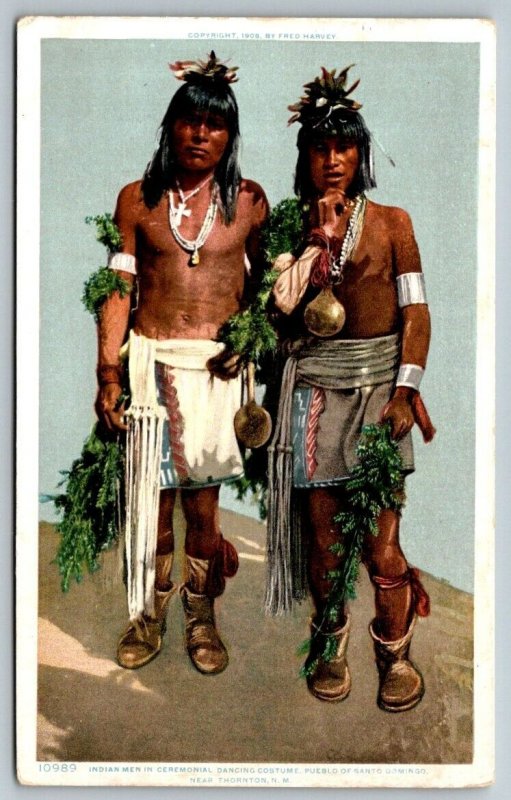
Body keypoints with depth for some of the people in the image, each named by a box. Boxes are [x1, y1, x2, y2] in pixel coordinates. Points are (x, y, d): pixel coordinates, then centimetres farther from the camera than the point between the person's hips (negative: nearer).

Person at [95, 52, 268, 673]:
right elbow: (118, 291, 3)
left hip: (218, 366, 0)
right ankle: (149, 613, 23)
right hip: (152, 362, 0)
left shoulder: (249, 201, 5)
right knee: (151, 497, 4)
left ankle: (200, 614, 24)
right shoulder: (137, 199, 5)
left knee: (204, 499, 4)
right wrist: (108, 376, -2)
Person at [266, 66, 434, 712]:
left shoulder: (391, 222, 7)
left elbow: (415, 310, 2)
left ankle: (395, 653, 15)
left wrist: (404, 391, -7)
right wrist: (318, 240, -7)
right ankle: (331, 645, 23)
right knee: (322, 531, 4)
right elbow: (286, 310, -3)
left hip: (378, 383, -1)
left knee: (381, 538, -4)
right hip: (315, 386, 1)